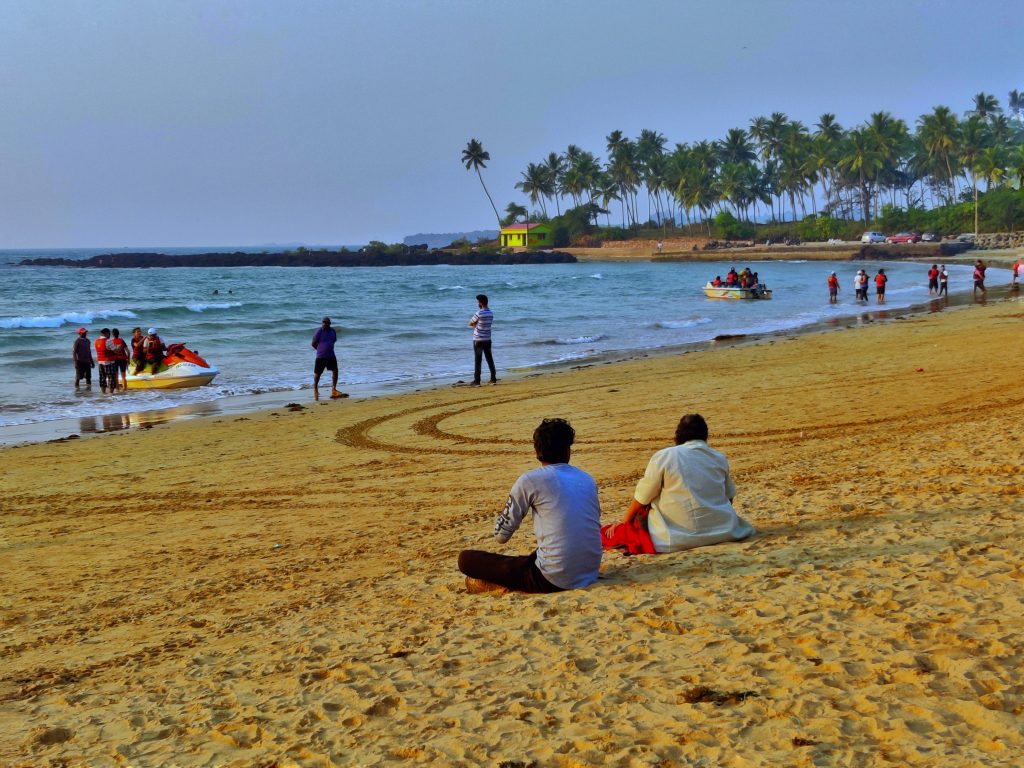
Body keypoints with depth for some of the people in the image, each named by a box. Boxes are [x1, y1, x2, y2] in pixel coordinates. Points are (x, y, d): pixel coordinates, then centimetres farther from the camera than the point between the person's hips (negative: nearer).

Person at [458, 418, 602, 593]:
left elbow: (501, 535, 1)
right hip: (590, 575, 6)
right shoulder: (588, 480, 10)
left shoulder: (530, 480, -5)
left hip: (554, 581, -5)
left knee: (466, 559, 2)